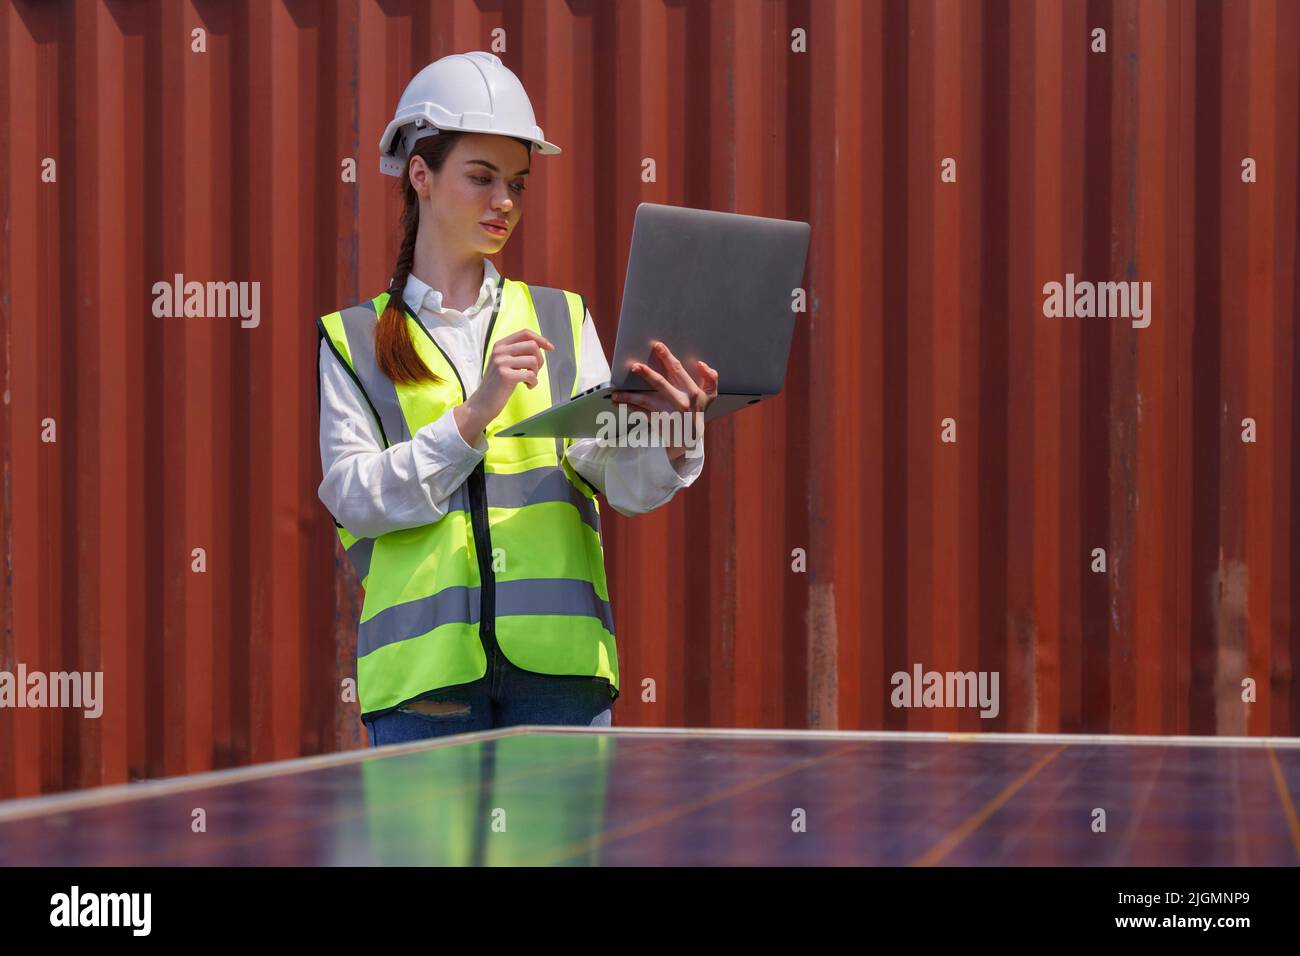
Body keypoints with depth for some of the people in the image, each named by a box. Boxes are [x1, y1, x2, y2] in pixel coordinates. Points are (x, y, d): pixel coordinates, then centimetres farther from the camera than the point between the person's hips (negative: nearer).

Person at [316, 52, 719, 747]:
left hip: (559, 666, 1)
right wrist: (474, 415, -13)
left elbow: (624, 485, 4)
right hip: (422, 669, -1)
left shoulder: (560, 318, 18)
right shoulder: (352, 339, 13)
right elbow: (352, 495, -2)